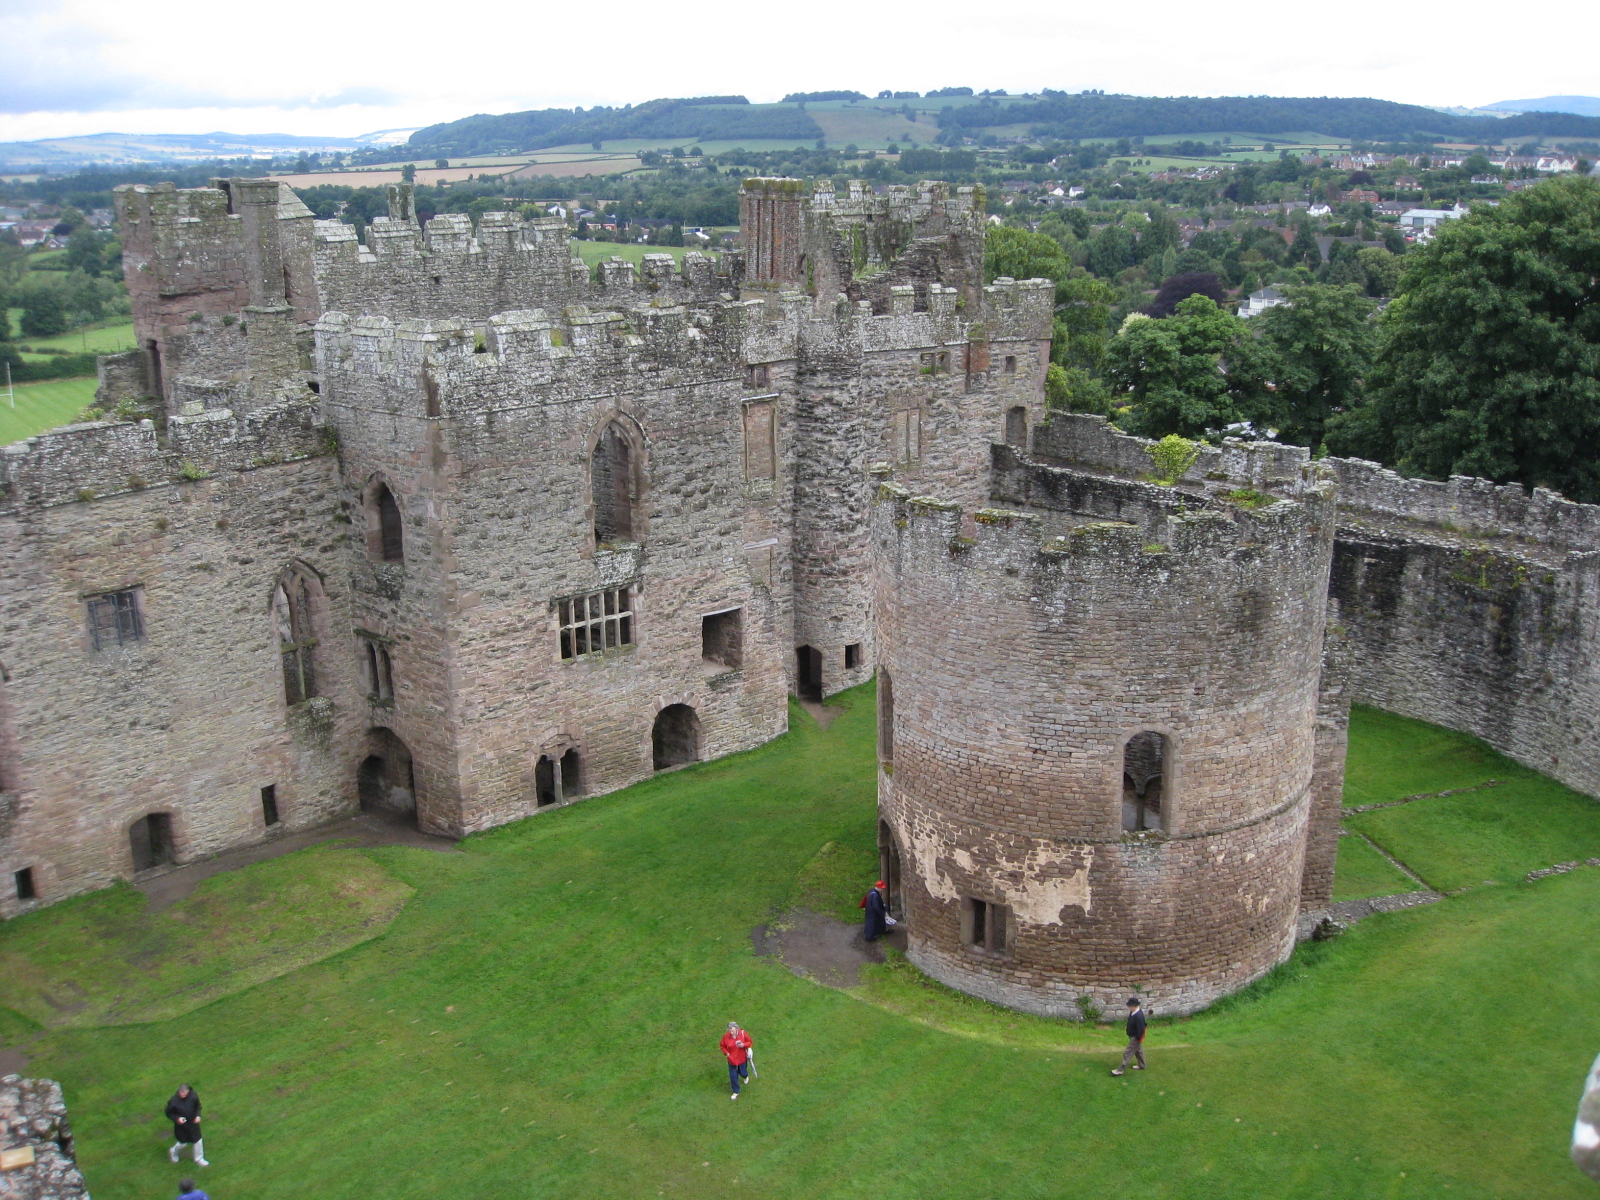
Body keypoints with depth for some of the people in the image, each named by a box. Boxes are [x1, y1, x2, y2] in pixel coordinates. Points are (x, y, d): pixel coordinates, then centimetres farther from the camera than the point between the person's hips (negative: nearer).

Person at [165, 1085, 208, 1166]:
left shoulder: (193, 1097, -19)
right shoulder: (173, 1101, -26)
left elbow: (197, 1106, 1)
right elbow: (169, 1113, -12)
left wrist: (198, 1115, -13)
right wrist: (177, 1118, -26)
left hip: (193, 1123, 3)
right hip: (181, 1126, -3)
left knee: (198, 1141, 12)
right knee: (183, 1143, 15)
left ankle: (198, 1159, 35)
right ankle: (173, 1152, 51)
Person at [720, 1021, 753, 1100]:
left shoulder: (743, 1034, -21)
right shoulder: (726, 1036, -19)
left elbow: (750, 1043, -8)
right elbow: (723, 1046, -2)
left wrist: (744, 1045, -27)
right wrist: (727, 1053, -18)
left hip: (742, 1058, 0)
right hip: (731, 1059, 1)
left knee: (743, 1073, 16)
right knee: (733, 1076, 6)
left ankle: (746, 1076, 56)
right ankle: (736, 1092, 28)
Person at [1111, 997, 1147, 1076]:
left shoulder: (1138, 1016, -35)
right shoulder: (1133, 1012, -5)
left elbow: (1140, 1029, -28)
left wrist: (1138, 1038, -19)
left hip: (1135, 1038, -10)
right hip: (1133, 1036, 10)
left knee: (1128, 1053, -2)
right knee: (1138, 1051, 26)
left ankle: (1120, 1070, 4)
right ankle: (1141, 1065, 45)